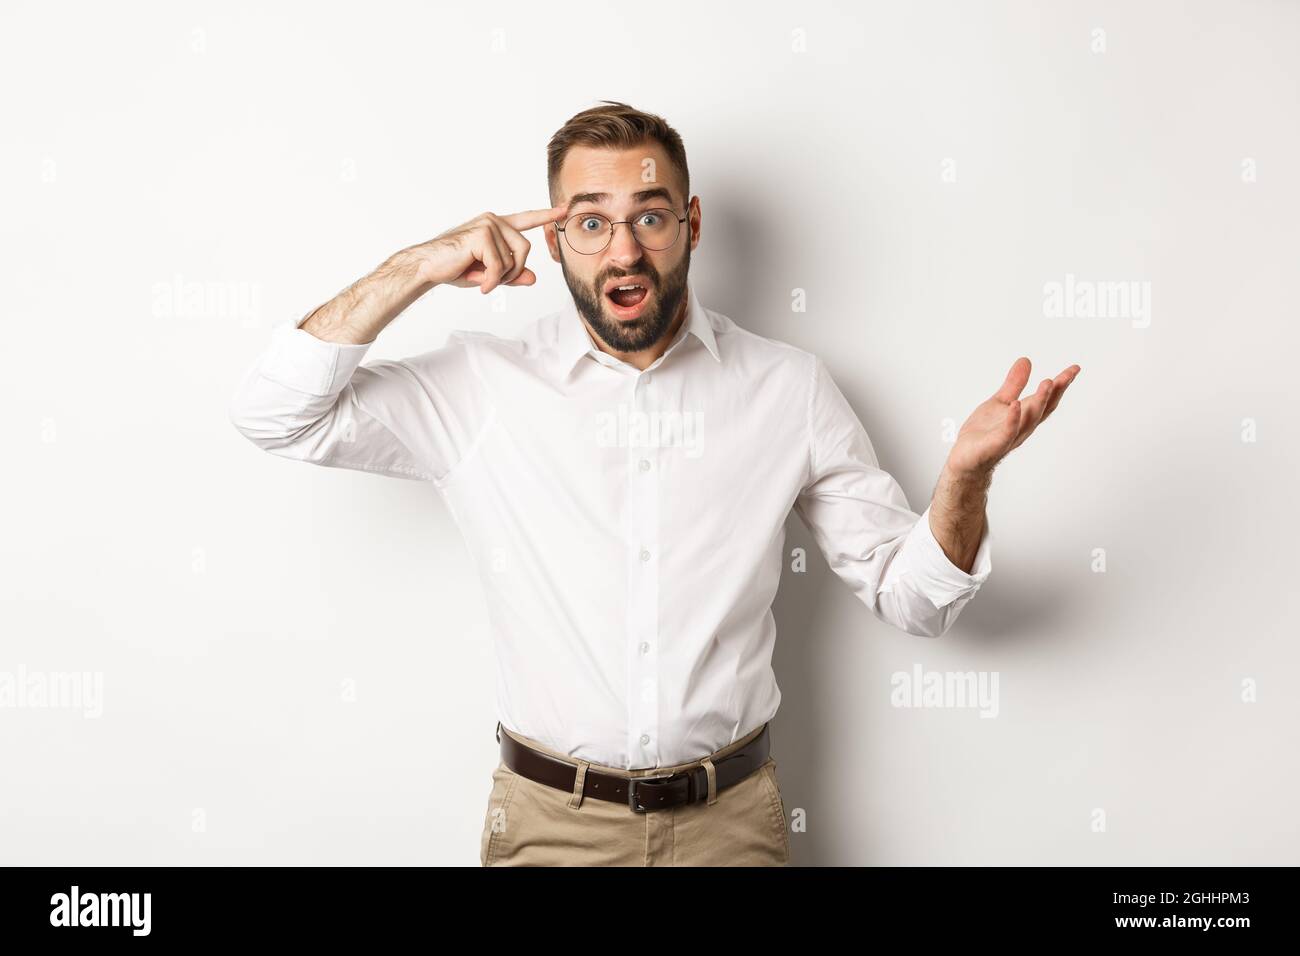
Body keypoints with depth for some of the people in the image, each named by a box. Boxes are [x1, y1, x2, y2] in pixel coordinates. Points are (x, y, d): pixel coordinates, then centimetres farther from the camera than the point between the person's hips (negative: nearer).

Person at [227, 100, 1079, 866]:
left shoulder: (789, 389, -3)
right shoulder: (482, 385, -5)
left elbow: (910, 595, 0)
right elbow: (275, 416, -11)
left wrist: (967, 474, -20)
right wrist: (415, 271, -17)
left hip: (732, 818, 1)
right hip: (549, 821, 0)